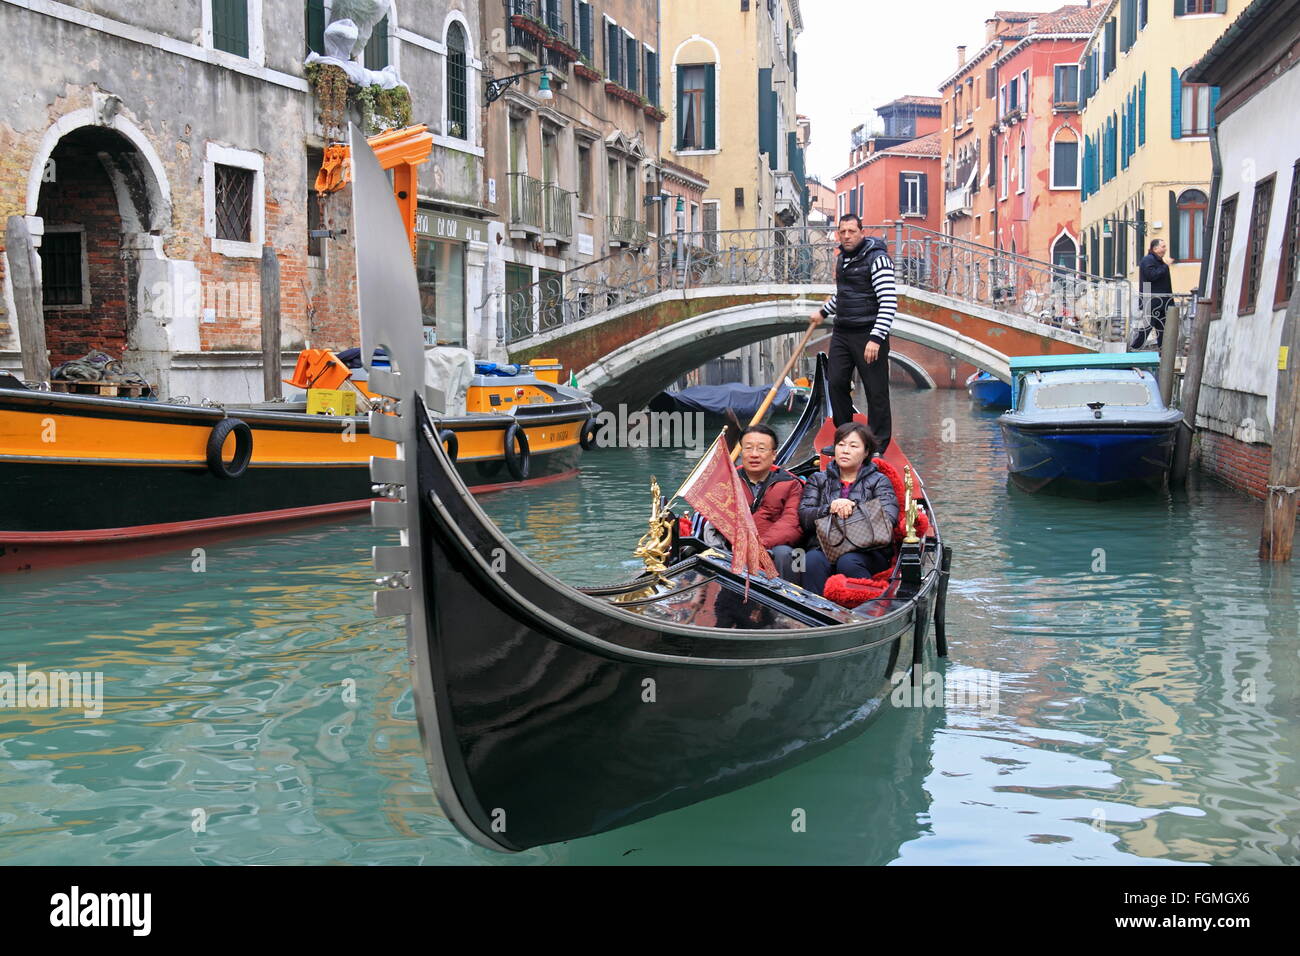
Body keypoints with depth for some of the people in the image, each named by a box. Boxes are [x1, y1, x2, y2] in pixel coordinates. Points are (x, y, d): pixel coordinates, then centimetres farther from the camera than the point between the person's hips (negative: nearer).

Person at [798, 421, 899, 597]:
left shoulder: (879, 481, 13)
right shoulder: (818, 480, 20)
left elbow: (889, 518, -6)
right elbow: (803, 516, 4)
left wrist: (854, 508, -17)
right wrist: (829, 509, -14)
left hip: (868, 551, -1)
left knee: (848, 561, -36)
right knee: (812, 560, -33)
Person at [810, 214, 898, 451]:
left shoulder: (877, 259, -14)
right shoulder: (842, 258, 13)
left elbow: (888, 302, -20)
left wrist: (876, 339, -25)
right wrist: (824, 312, 36)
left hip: (867, 334, -8)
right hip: (842, 332, 8)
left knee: (876, 391, -2)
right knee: (836, 382, 8)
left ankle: (878, 447, 6)